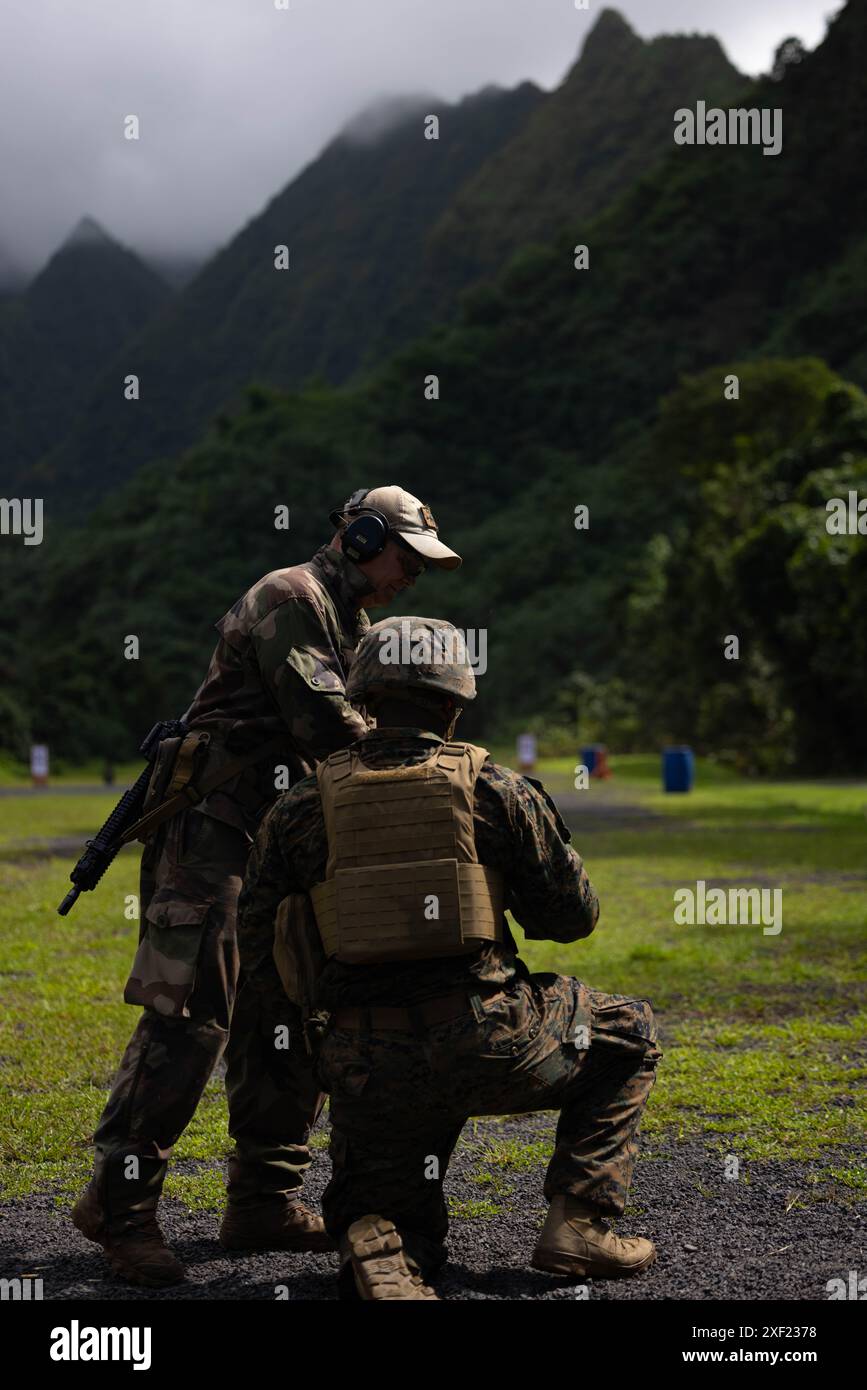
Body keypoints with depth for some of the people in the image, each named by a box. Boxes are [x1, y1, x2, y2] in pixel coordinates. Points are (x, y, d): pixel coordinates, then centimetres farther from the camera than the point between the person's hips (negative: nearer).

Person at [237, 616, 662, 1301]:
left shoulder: (302, 808, 5)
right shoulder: (497, 789, -1)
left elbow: (259, 954, 6)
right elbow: (574, 915, 5)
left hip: (370, 1070, 3)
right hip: (489, 1048, -2)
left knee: (404, 1234, 26)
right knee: (629, 1033, 26)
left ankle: (377, 1242, -11)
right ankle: (577, 1224, 14)